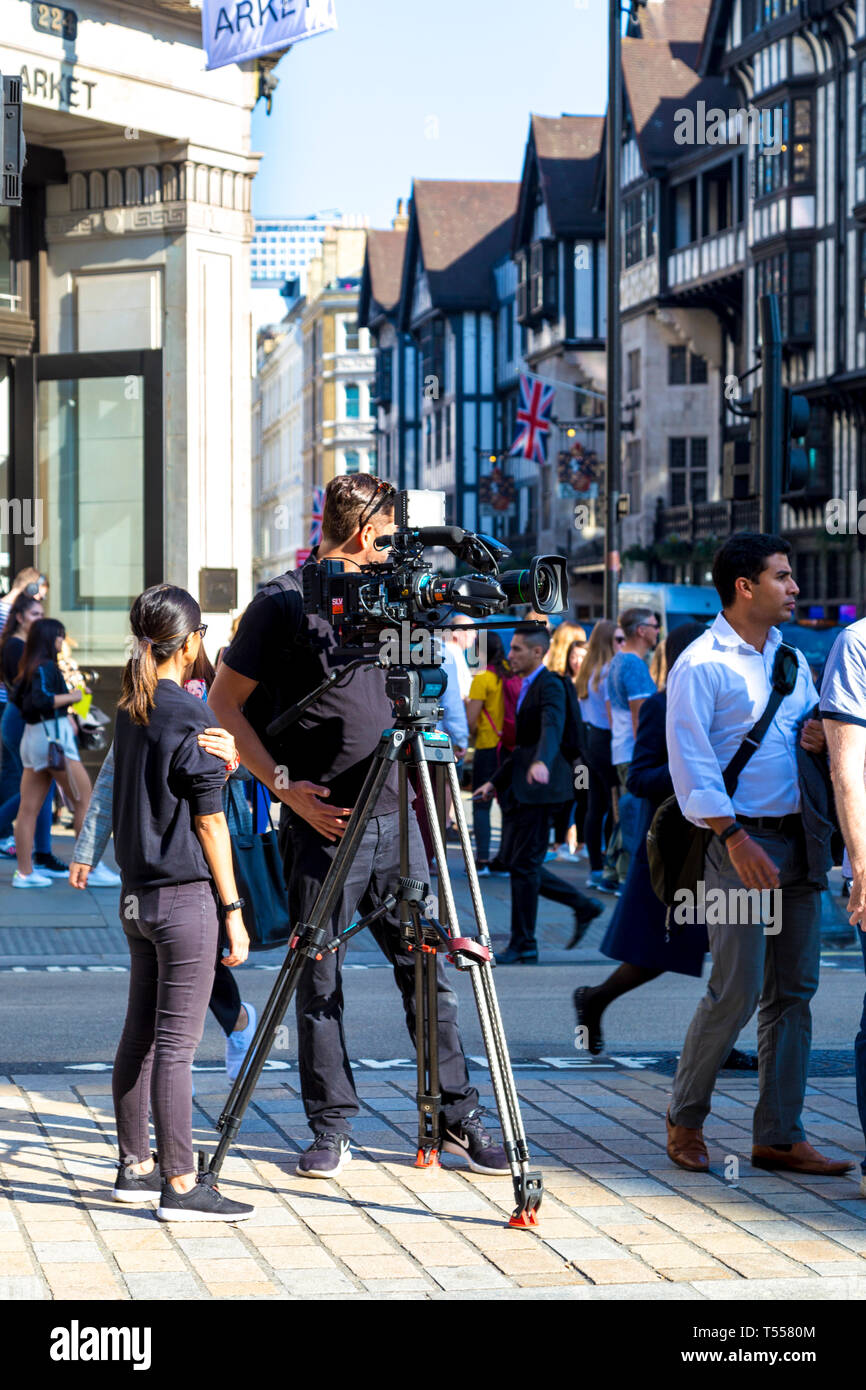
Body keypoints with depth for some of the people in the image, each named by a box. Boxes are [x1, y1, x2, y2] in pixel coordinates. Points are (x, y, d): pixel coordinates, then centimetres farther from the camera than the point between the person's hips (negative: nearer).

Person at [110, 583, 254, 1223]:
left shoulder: (131, 710, 9)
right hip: (186, 895, -8)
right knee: (176, 1042, -6)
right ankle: (180, 1185, -4)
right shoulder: (187, 715, -14)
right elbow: (209, 820, -12)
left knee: (140, 1034, 14)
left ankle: (136, 1166, 22)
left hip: (137, 896, 8)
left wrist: (220, 761, 14)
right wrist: (232, 909, -8)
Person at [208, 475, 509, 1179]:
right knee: (320, 980, 1)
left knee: (427, 968, 6)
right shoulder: (285, 602, -5)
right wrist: (284, 784, -11)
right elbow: (227, 703, -4)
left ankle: (459, 1114, 13)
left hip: (394, 819, 5)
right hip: (322, 823, -5)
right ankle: (331, 1128, 9)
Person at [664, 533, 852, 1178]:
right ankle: (685, 1120, 8)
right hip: (740, 840, -7)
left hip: (797, 840, 7)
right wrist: (736, 840, -19)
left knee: (793, 991, 5)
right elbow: (691, 760, -12)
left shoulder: (791, 657, 17)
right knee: (737, 991, -9)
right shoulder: (701, 664, -6)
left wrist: (821, 734, 2)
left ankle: (779, 1136, 9)